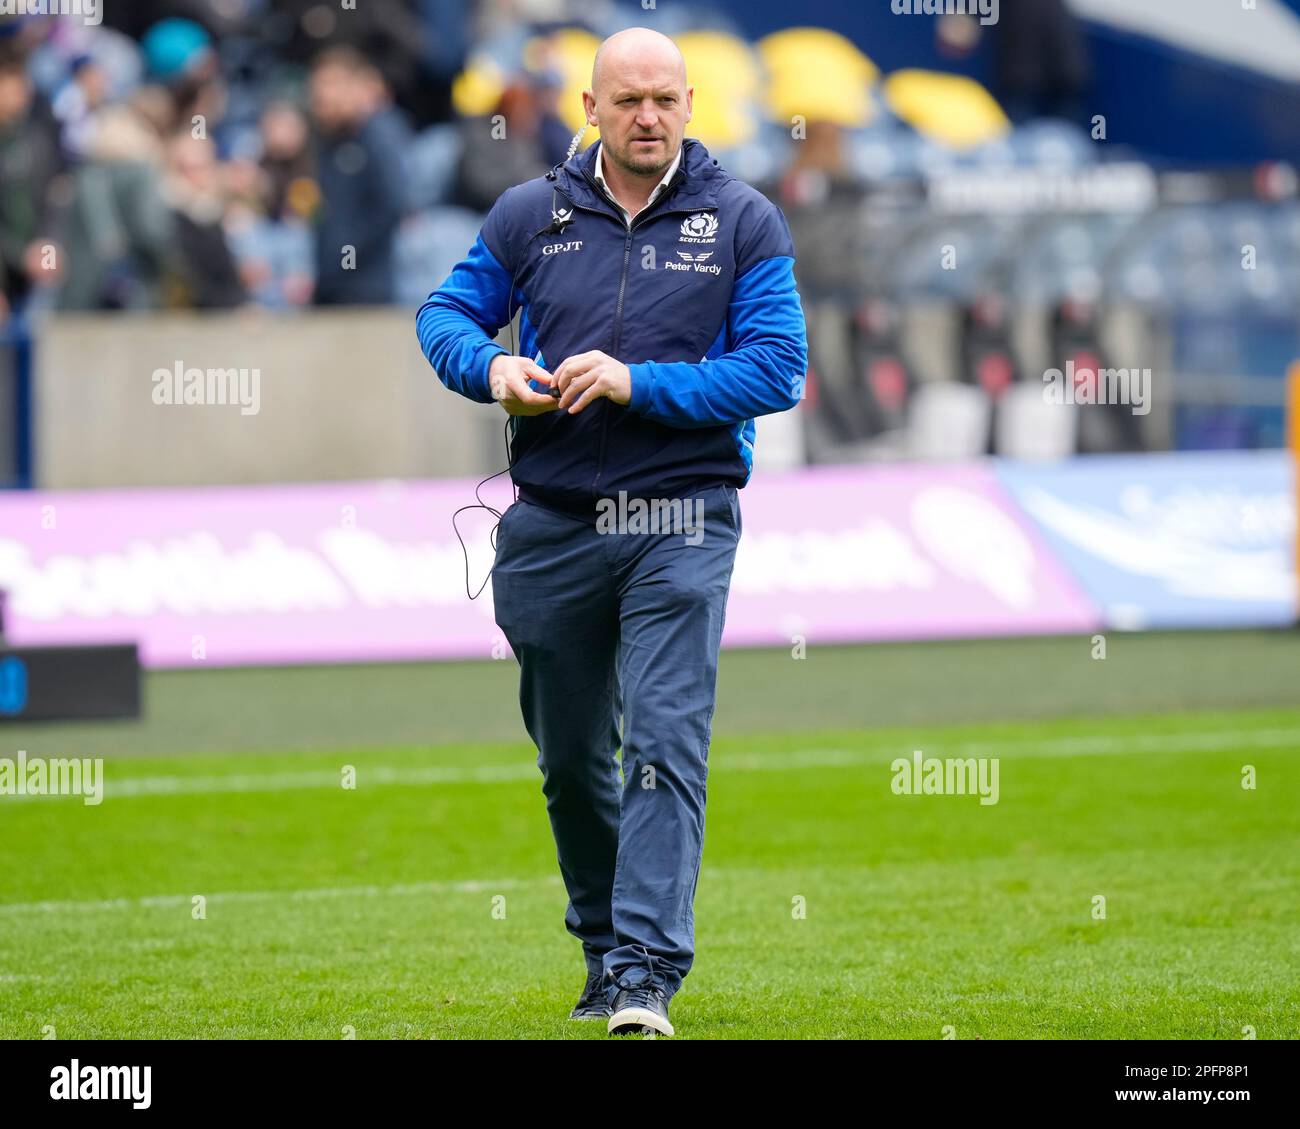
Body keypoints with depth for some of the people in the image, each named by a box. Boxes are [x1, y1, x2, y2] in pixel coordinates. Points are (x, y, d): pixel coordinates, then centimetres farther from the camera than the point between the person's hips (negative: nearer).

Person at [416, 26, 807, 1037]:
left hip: (681, 524, -3)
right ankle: (604, 950, 30)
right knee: (570, 757, 12)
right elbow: (445, 314, 15)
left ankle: (648, 972, -17)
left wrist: (641, 385, -17)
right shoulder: (530, 216, 6)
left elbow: (778, 368, -7)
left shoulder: (743, 223, 0)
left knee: (665, 745, -14)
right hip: (551, 525, 3)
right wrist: (491, 368, -8)